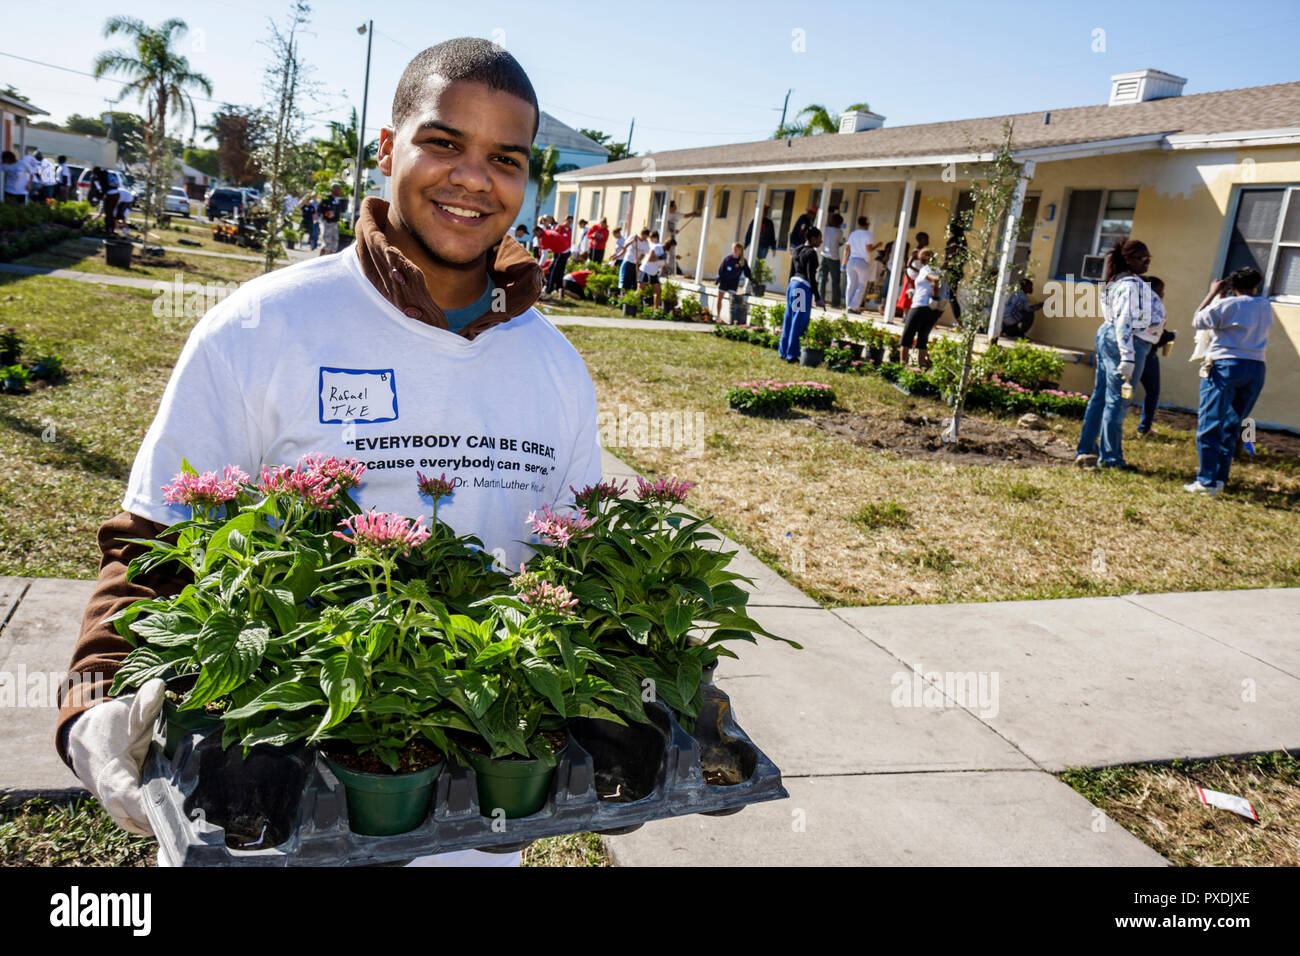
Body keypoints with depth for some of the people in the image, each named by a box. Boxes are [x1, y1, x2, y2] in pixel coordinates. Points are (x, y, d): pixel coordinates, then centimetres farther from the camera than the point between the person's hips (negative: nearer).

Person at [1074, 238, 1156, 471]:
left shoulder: (1116, 281, 15)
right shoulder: (1131, 284, -15)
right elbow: (1124, 322, -23)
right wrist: (1127, 357, -26)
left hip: (1105, 336, 10)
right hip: (1124, 342, -10)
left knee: (1100, 397, 13)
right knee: (1117, 401, -5)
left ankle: (1085, 450, 18)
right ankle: (1111, 457, 0)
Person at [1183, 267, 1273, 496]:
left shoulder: (1227, 305, -8)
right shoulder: (1265, 307, 9)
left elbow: (1197, 321, 2)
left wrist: (1213, 293, 10)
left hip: (1225, 366, -6)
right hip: (1256, 368, 6)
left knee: (1210, 425, -3)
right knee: (1231, 426, 14)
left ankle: (1207, 481, -8)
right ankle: (1220, 478, 17)